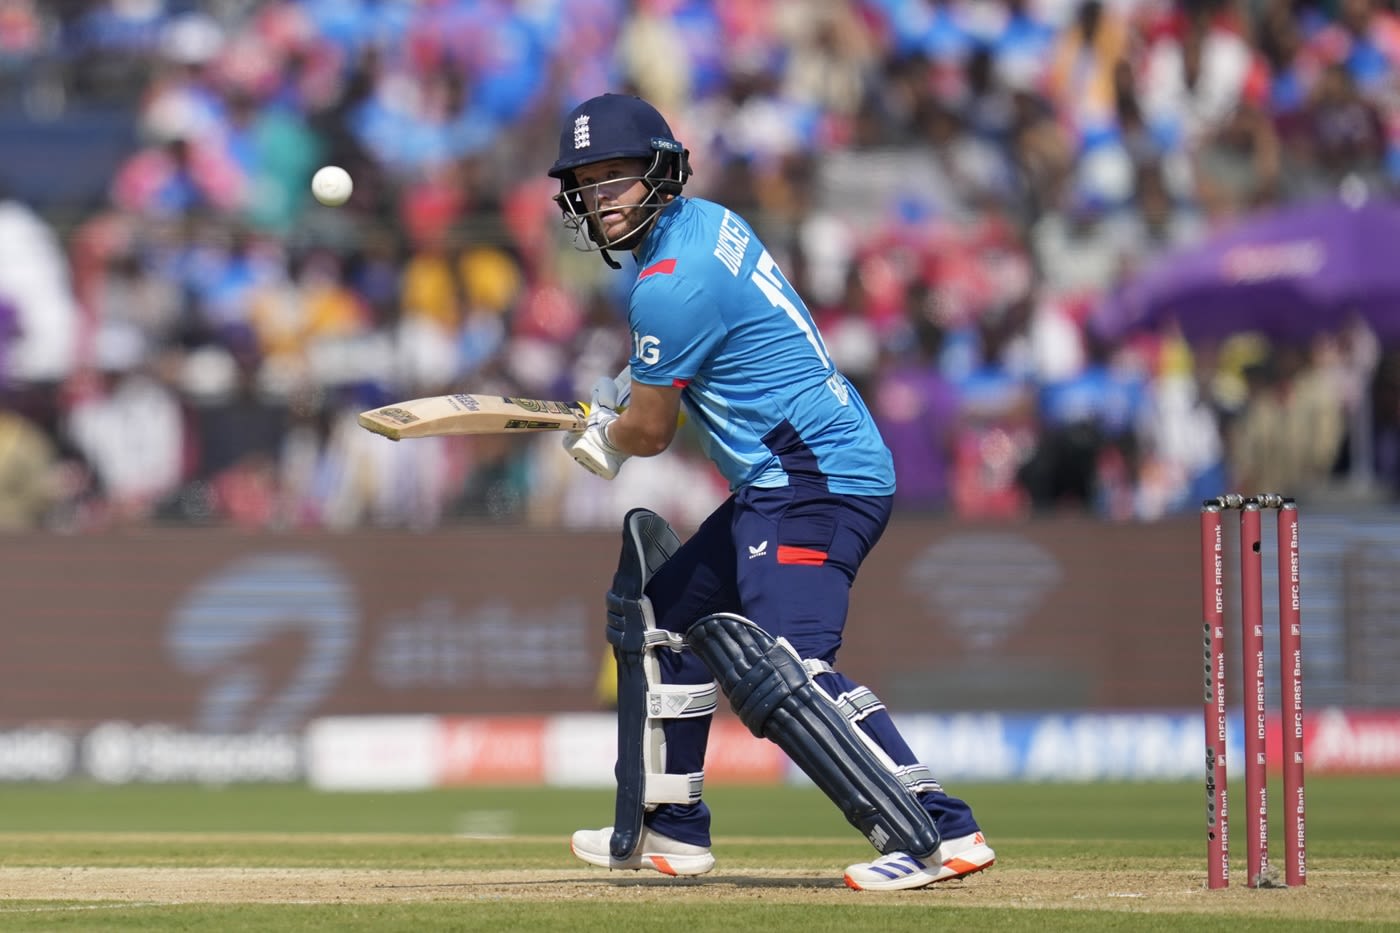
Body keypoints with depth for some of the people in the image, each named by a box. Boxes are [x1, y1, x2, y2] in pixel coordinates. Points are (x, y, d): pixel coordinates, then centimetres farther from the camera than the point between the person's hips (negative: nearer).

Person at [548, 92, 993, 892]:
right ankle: (669, 832, 31)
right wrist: (627, 394, 21)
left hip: (814, 482, -11)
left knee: (777, 672, -25)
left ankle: (942, 835, -33)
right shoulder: (708, 221, 14)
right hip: (784, 483, 11)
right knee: (668, 611, 24)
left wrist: (602, 441, 14)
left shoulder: (672, 283, -16)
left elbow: (649, 432, -8)